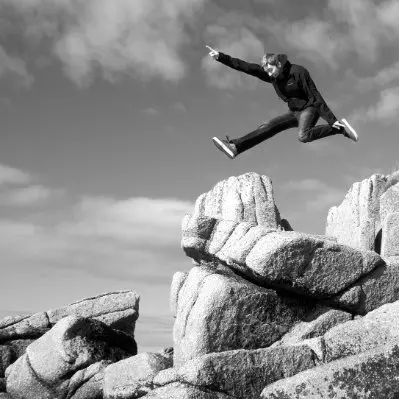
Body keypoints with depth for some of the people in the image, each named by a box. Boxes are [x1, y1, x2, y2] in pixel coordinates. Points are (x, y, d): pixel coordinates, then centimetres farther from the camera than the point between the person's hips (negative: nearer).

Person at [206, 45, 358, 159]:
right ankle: (234, 146, -13)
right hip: (294, 112, 7)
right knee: (268, 128, -5)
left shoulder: (298, 72, -20)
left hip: (309, 108, -7)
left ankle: (340, 127, -23)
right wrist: (220, 57, -13)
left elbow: (315, 97, -21)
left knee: (303, 136, -33)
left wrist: (332, 120, -23)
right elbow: (247, 67, -6)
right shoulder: (272, 76, -1)